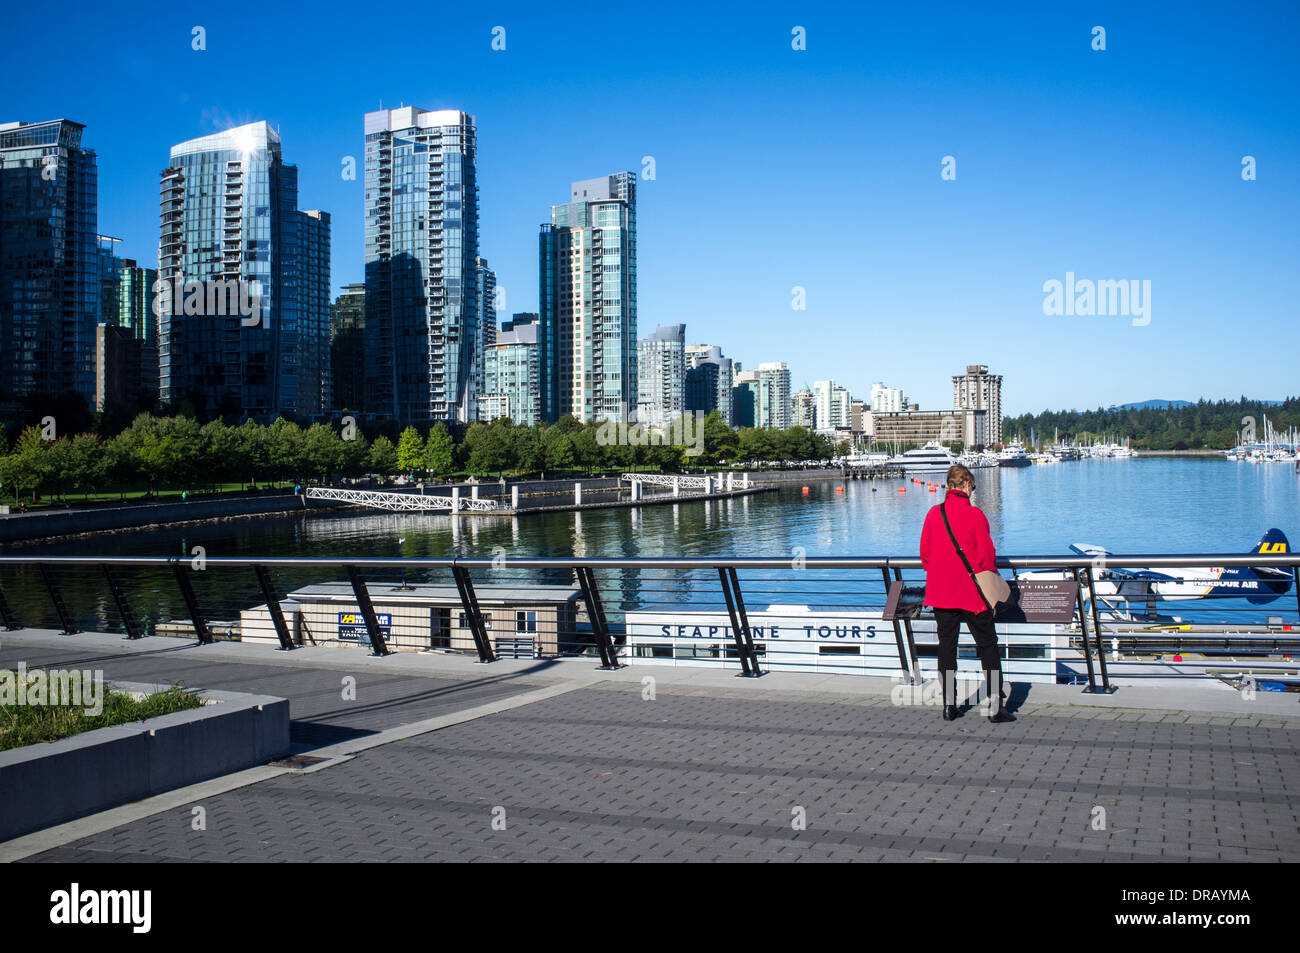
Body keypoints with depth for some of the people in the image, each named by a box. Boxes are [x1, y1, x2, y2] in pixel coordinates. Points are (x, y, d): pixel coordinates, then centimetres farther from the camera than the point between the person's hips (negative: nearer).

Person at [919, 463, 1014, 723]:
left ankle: (948, 705, 11)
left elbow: (925, 553, 7)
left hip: (941, 592, 3)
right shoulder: (975, 515, -11)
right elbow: (986, 555, -8)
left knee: (946, 645, 10)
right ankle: (995, 706, 2)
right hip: (972, 593, -3)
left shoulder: (933, 514, 0)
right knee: (987, 645, 5)